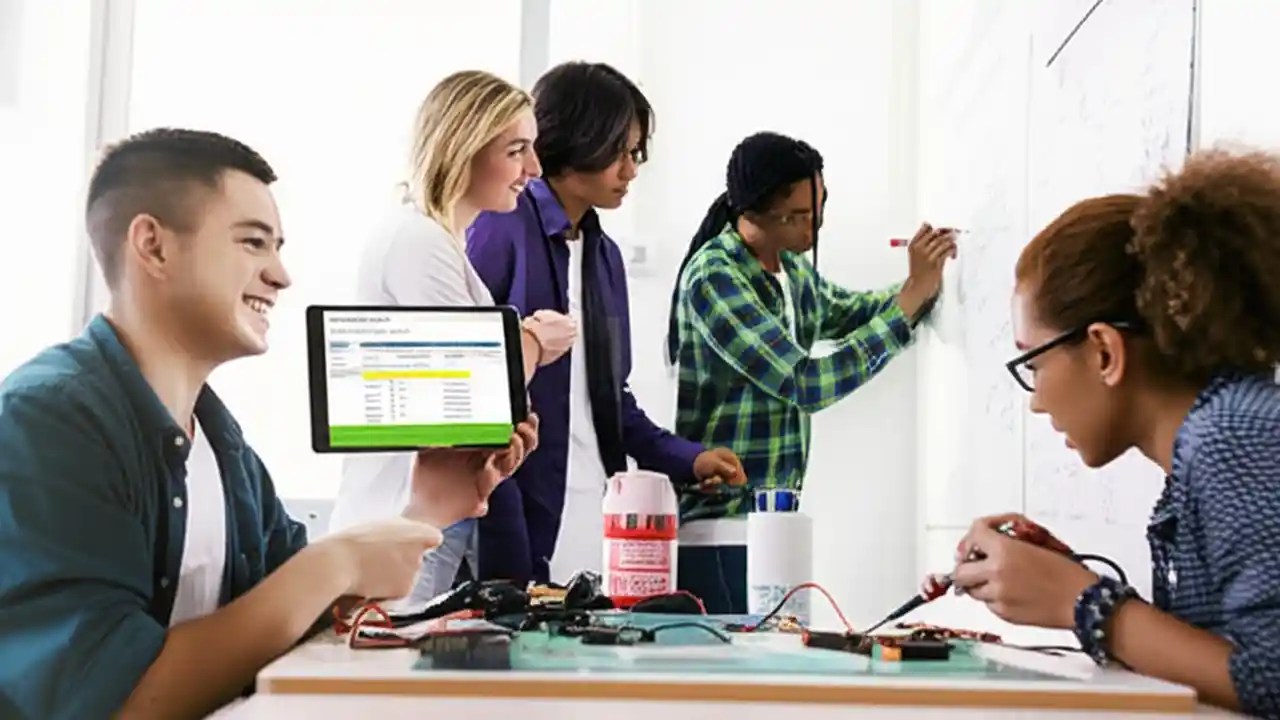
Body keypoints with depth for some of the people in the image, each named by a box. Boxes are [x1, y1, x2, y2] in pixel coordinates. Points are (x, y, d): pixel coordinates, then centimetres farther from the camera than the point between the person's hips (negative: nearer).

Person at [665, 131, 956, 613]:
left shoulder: (792, 269, 7)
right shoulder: (713, 277, -16)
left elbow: (851, 313, 29)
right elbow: (807, 384, -23)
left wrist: (920, 284, 8)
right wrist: (914, 294, -19)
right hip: (719, 528, -8)